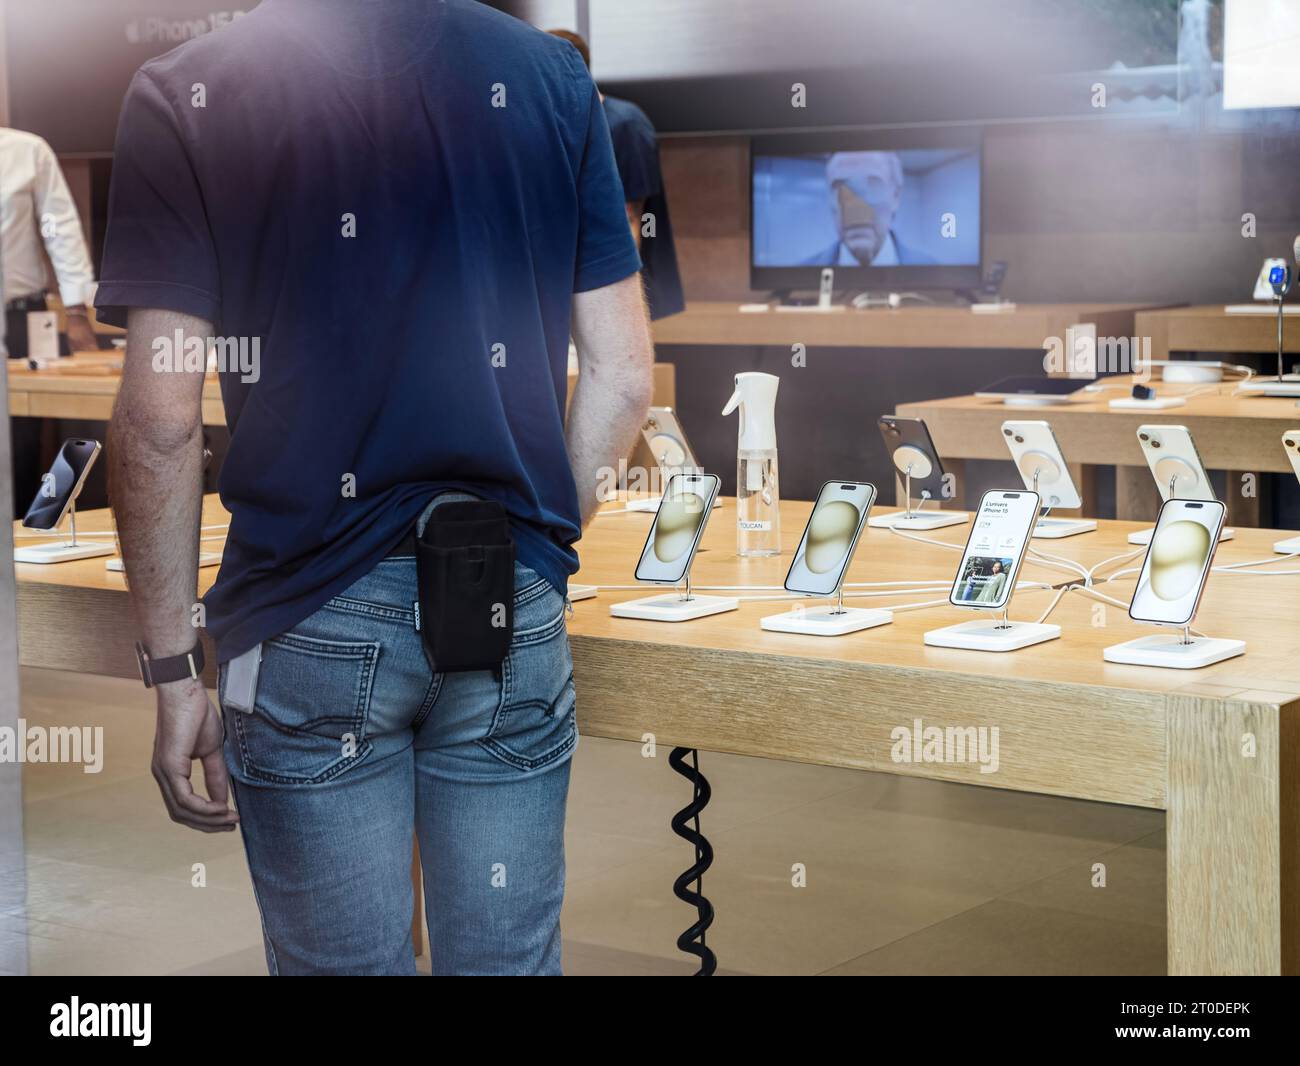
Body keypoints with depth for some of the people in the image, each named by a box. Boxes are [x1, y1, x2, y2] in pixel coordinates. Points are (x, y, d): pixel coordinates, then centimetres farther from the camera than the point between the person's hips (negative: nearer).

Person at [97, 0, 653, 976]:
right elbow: (624, 374, 2)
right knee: (511, 960, 14)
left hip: (313, 617, -2)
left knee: (344, 962, 10)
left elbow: (160, 417, -9)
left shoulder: (185, 93, -6)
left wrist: (174, 671, -2)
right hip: (517, 612, 3)